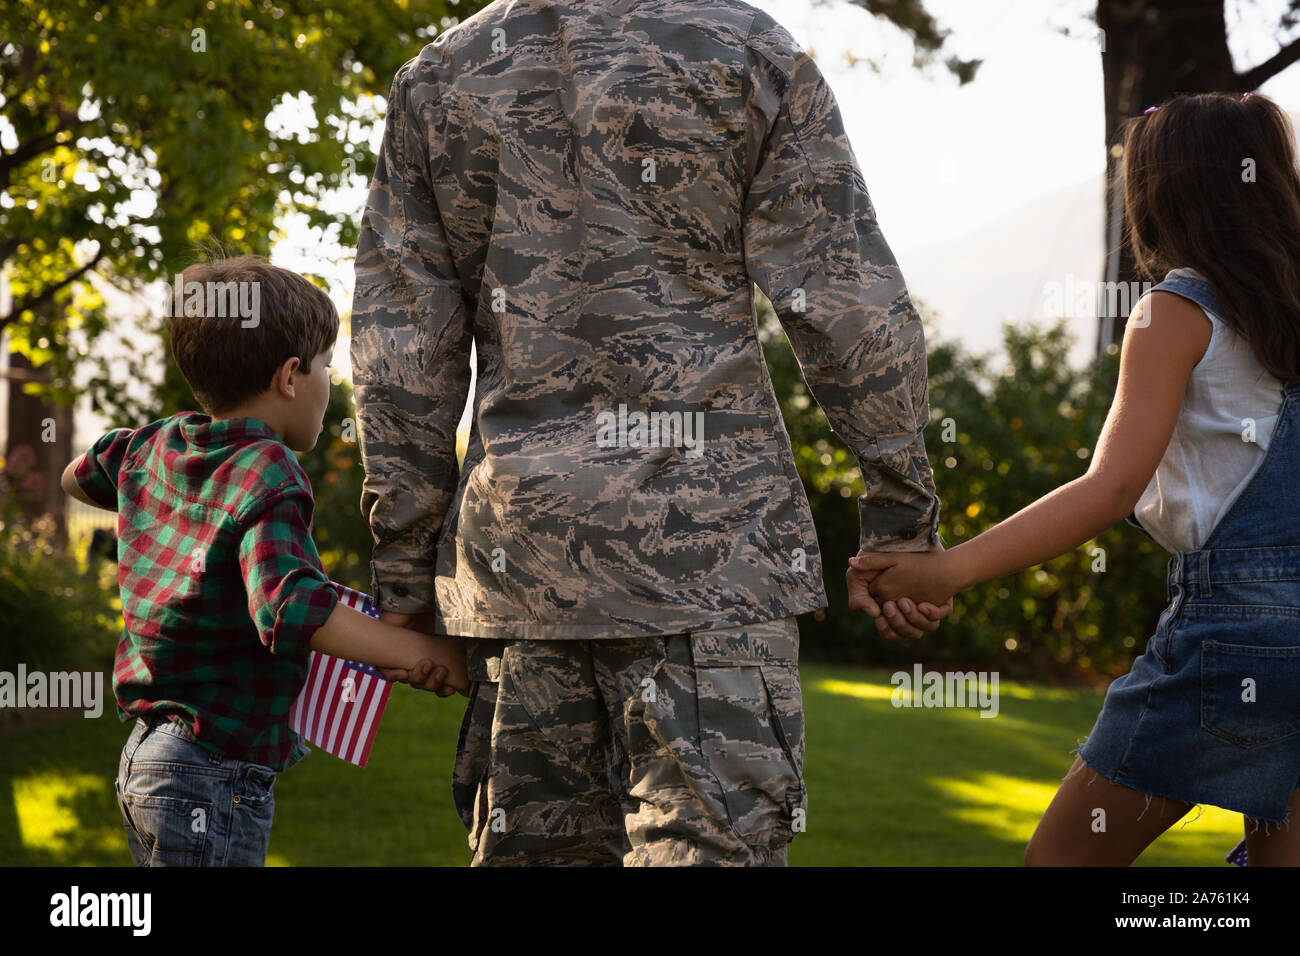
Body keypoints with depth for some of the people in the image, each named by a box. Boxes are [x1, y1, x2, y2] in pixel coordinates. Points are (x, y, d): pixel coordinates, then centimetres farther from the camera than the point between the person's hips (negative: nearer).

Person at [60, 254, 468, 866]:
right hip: (216, 776, -9)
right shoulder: (267, 476, -17)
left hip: (147, 756, 9)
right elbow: (289, 608, -31)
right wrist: (426, 652, -27)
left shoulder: (152, 447, 9)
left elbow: (78, 477, 31)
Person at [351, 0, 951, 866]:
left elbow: (402, 356, 10)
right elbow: (848, 310, -1)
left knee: (536, 845, 10)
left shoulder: (436, 80, 11)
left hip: (515, 540, 4)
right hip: (708, 535, -3)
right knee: (711, 842, -4)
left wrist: (407, 566, 15)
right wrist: (904, 521, 4)